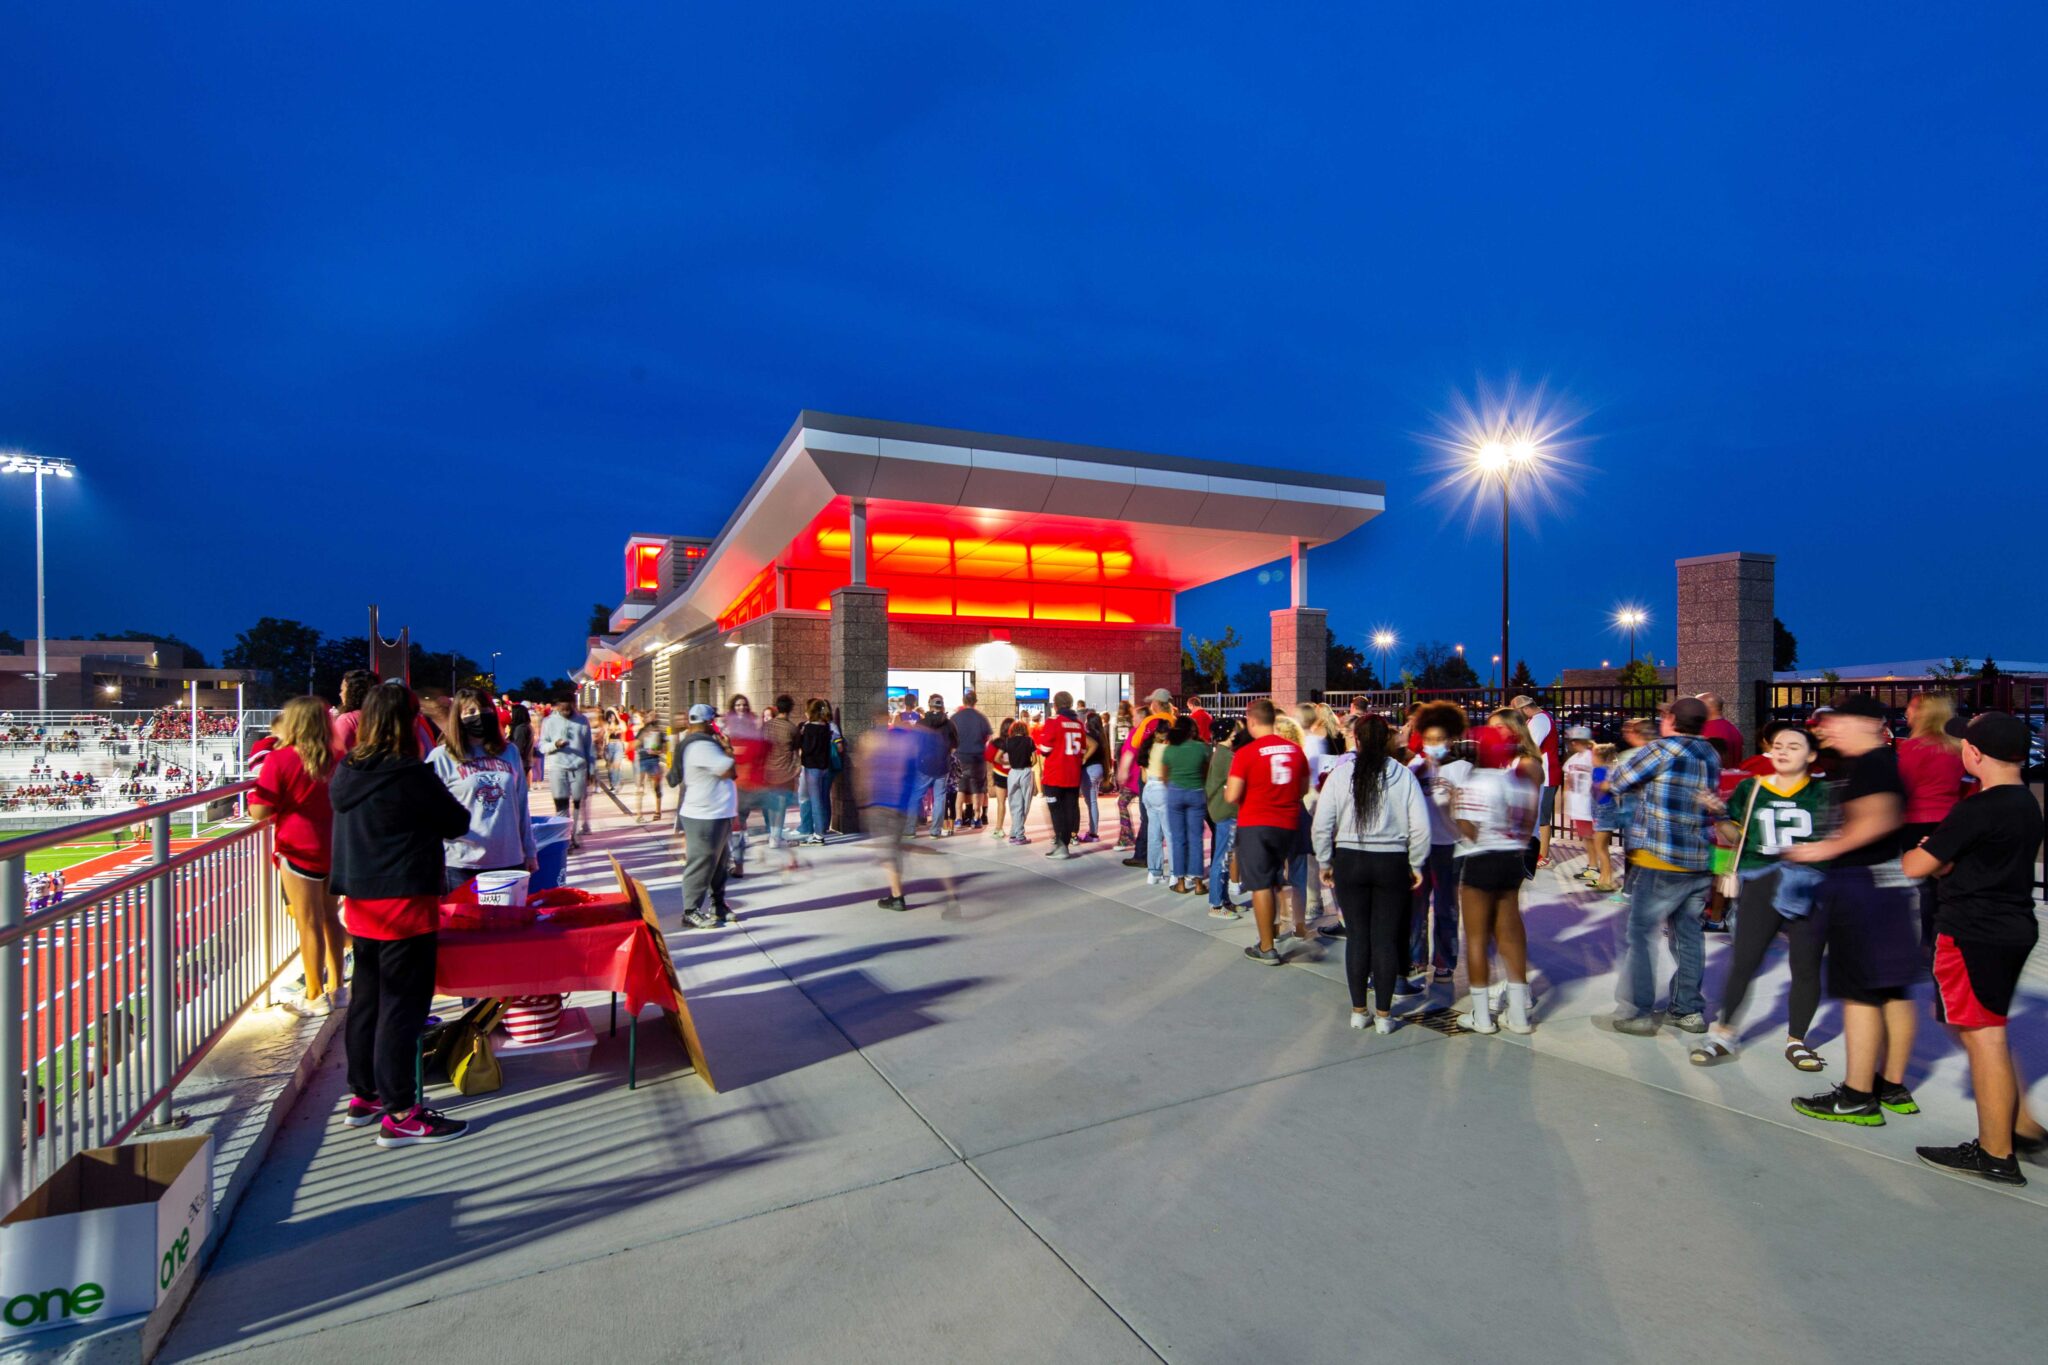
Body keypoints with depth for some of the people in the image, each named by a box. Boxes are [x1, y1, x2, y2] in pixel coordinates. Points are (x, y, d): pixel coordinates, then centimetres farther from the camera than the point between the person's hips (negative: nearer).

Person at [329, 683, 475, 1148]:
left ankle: (363, 1096, 32)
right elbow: (457, 823, -8)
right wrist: (433, 812, 11)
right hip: (404, 904, -8)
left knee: (366, 998, 19)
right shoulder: (411, 776, -19)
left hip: (360, 902, 8)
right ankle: (400, 1115, 5)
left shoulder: (345, 772, 3)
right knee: (403, 1004, -1)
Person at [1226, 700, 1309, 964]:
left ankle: (1267, 948, 8)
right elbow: (1303, 788, 13)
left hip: (1255, 825, -5)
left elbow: (1231, 796, -15)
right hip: (1288, 824, 5)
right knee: (1283, 883, 19)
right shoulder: (1295, 749, 1)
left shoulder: (1246, 753, -14)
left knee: (1261, 885, 2)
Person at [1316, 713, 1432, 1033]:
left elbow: (1322, 824, -5)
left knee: (1357, 936, 11)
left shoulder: (1339, 774, -5)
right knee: (1386, 938, 9)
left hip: (1350, 861, 0)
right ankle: (1383, 1014, 17)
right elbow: (1420, 827, -6)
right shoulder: (1404, 775, -5)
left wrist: (1325, 863, 7)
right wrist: (1416, 865, 7)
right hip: (1392, 862, 0)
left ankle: (1358, 1010, 20)